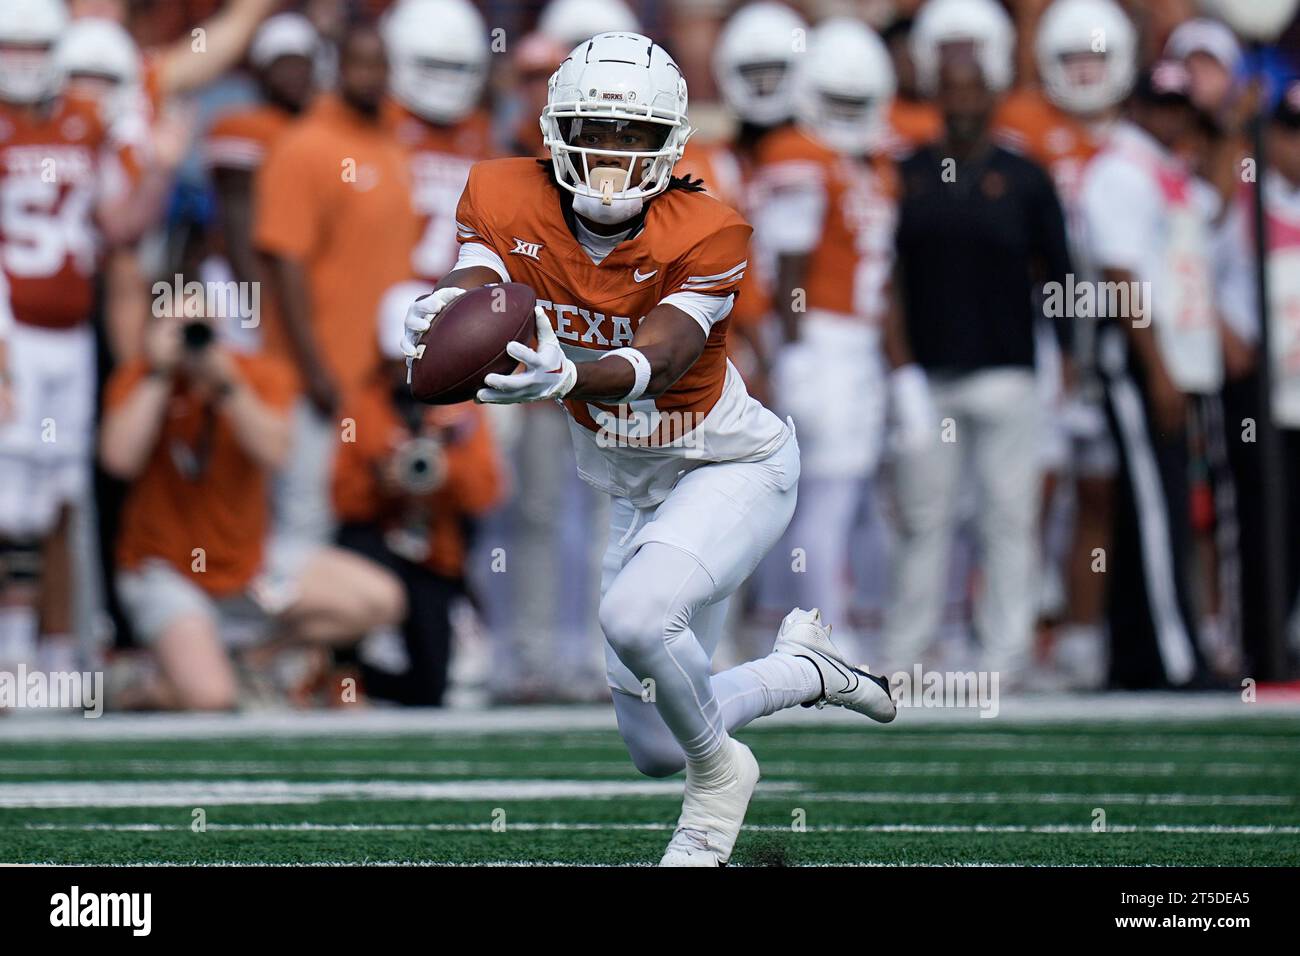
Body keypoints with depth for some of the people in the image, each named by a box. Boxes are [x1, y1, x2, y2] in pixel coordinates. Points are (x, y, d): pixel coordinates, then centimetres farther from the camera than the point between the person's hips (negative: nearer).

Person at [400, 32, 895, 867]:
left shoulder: (703, 237, -24)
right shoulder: (512, 208, -12)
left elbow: (656, 362, -37)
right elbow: (476, 279, -28)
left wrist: (566, 377, -58)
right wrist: (445, 308, -54)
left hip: (733, 469, -5)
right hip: (634, 491, 6)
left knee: (637, 613, -33)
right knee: (655, 749, 8)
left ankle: (718, 774, -4)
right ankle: (804, 670, 37)